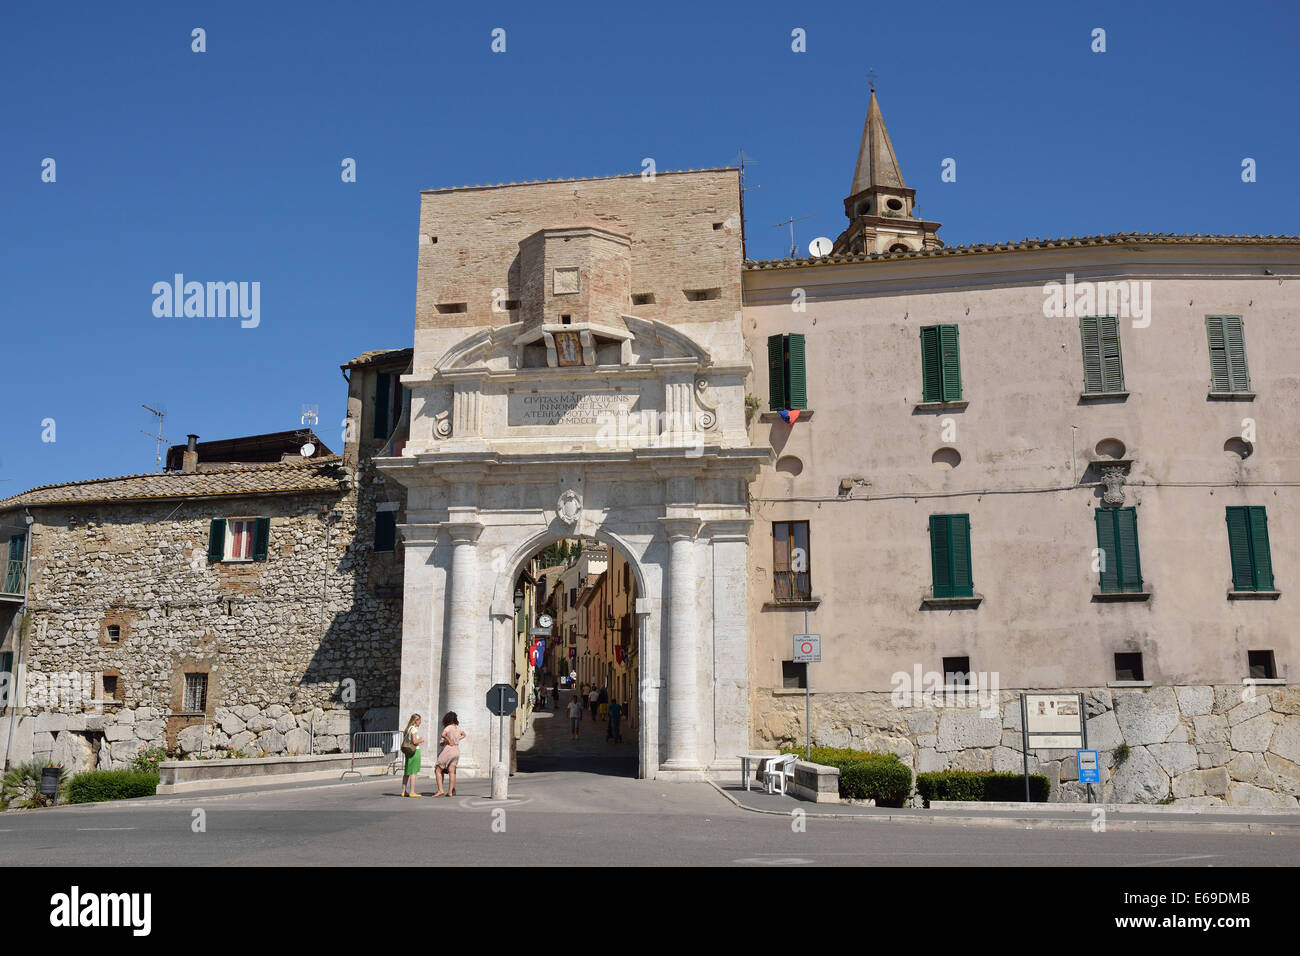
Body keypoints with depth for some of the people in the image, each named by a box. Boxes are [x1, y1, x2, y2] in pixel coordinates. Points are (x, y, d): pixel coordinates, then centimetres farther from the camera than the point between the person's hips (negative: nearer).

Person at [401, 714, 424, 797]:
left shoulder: (407, 729, 14)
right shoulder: (414, 729, -12)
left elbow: (404, 742, 18)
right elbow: (414, 741, -22)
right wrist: (421, 740, -2)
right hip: (415, 751, -9)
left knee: (407, 772, 13)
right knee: (413, 772, -6)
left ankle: (404, 791, 16)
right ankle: (412, 792, -6)